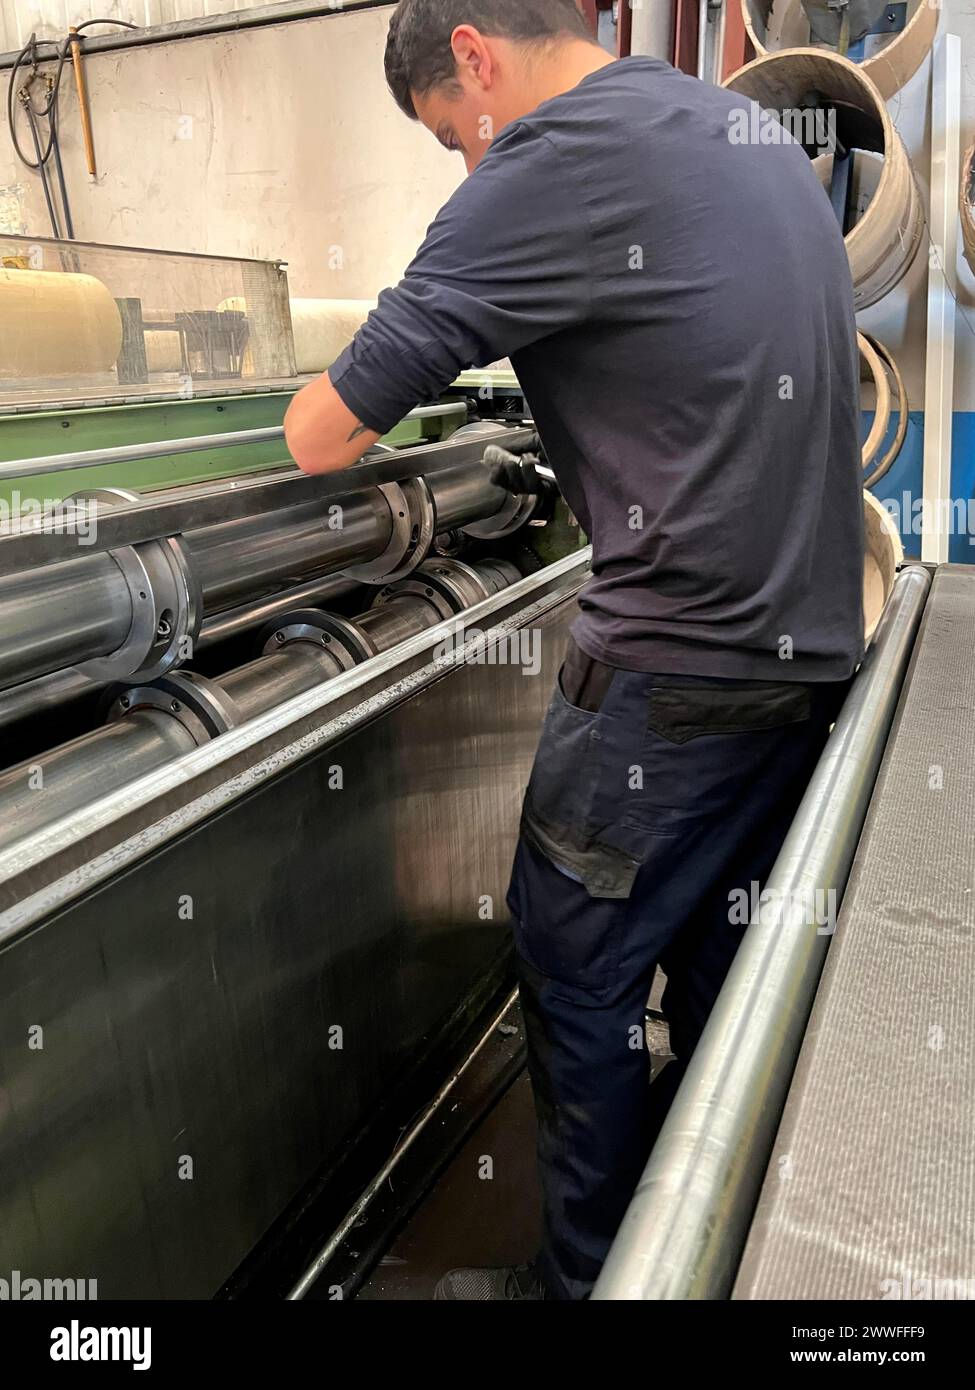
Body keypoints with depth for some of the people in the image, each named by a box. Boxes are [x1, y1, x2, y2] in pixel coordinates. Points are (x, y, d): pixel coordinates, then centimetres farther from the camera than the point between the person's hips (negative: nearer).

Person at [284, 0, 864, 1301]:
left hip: (675, 670, -9)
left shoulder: (560, 159, -11)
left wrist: (313, 423, 8)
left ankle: (583, 1278, 28)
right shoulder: (757, 137, 16)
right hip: (814, 645, 9)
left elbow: (328, 431, -14)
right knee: (719, 975, 20)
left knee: (578, 978, 8)